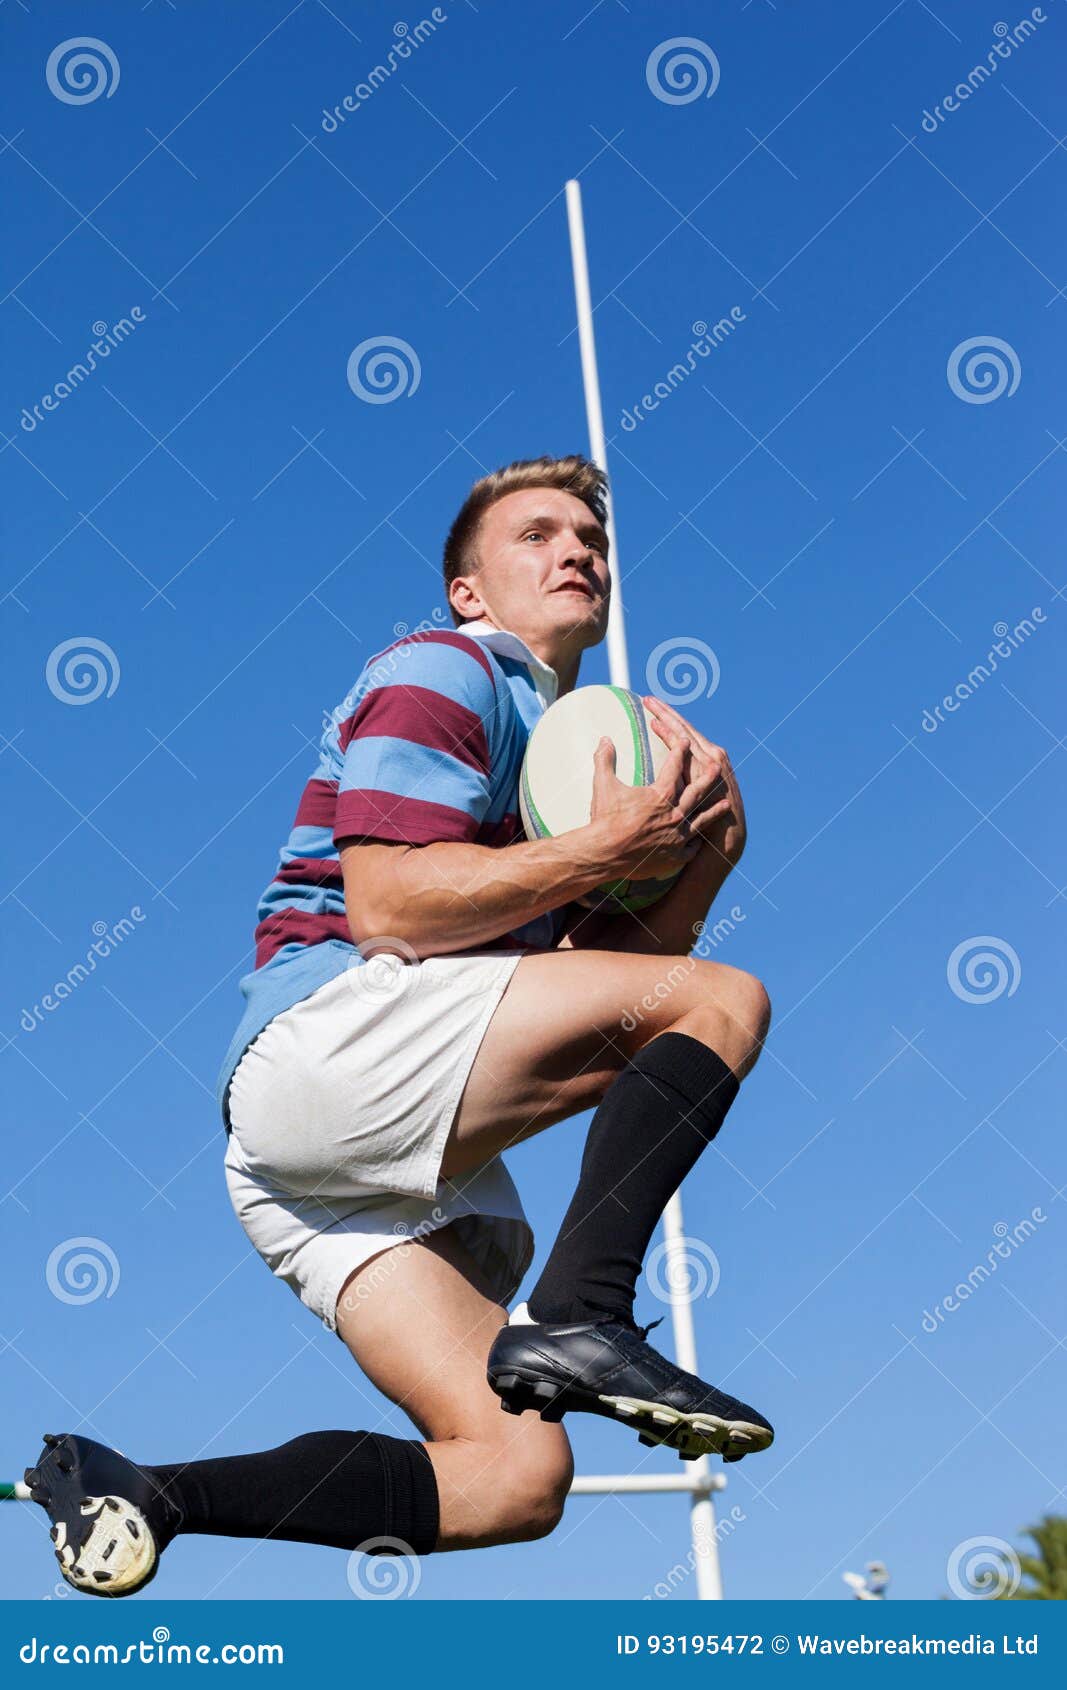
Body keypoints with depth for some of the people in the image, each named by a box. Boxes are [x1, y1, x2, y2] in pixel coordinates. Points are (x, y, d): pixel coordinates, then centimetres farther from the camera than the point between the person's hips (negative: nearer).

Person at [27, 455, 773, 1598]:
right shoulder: (441, 671, 1)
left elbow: (608, 990, 17)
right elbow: (387, 909, -15)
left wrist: (698, 854, 3)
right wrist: (601, 850, -14)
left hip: (417, 1169, 8)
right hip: (320, 1037, -8)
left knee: (515, 1478, -4)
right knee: (725, 1000, -13)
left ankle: (136, 1495, -4)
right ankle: (578, 1321, -22)